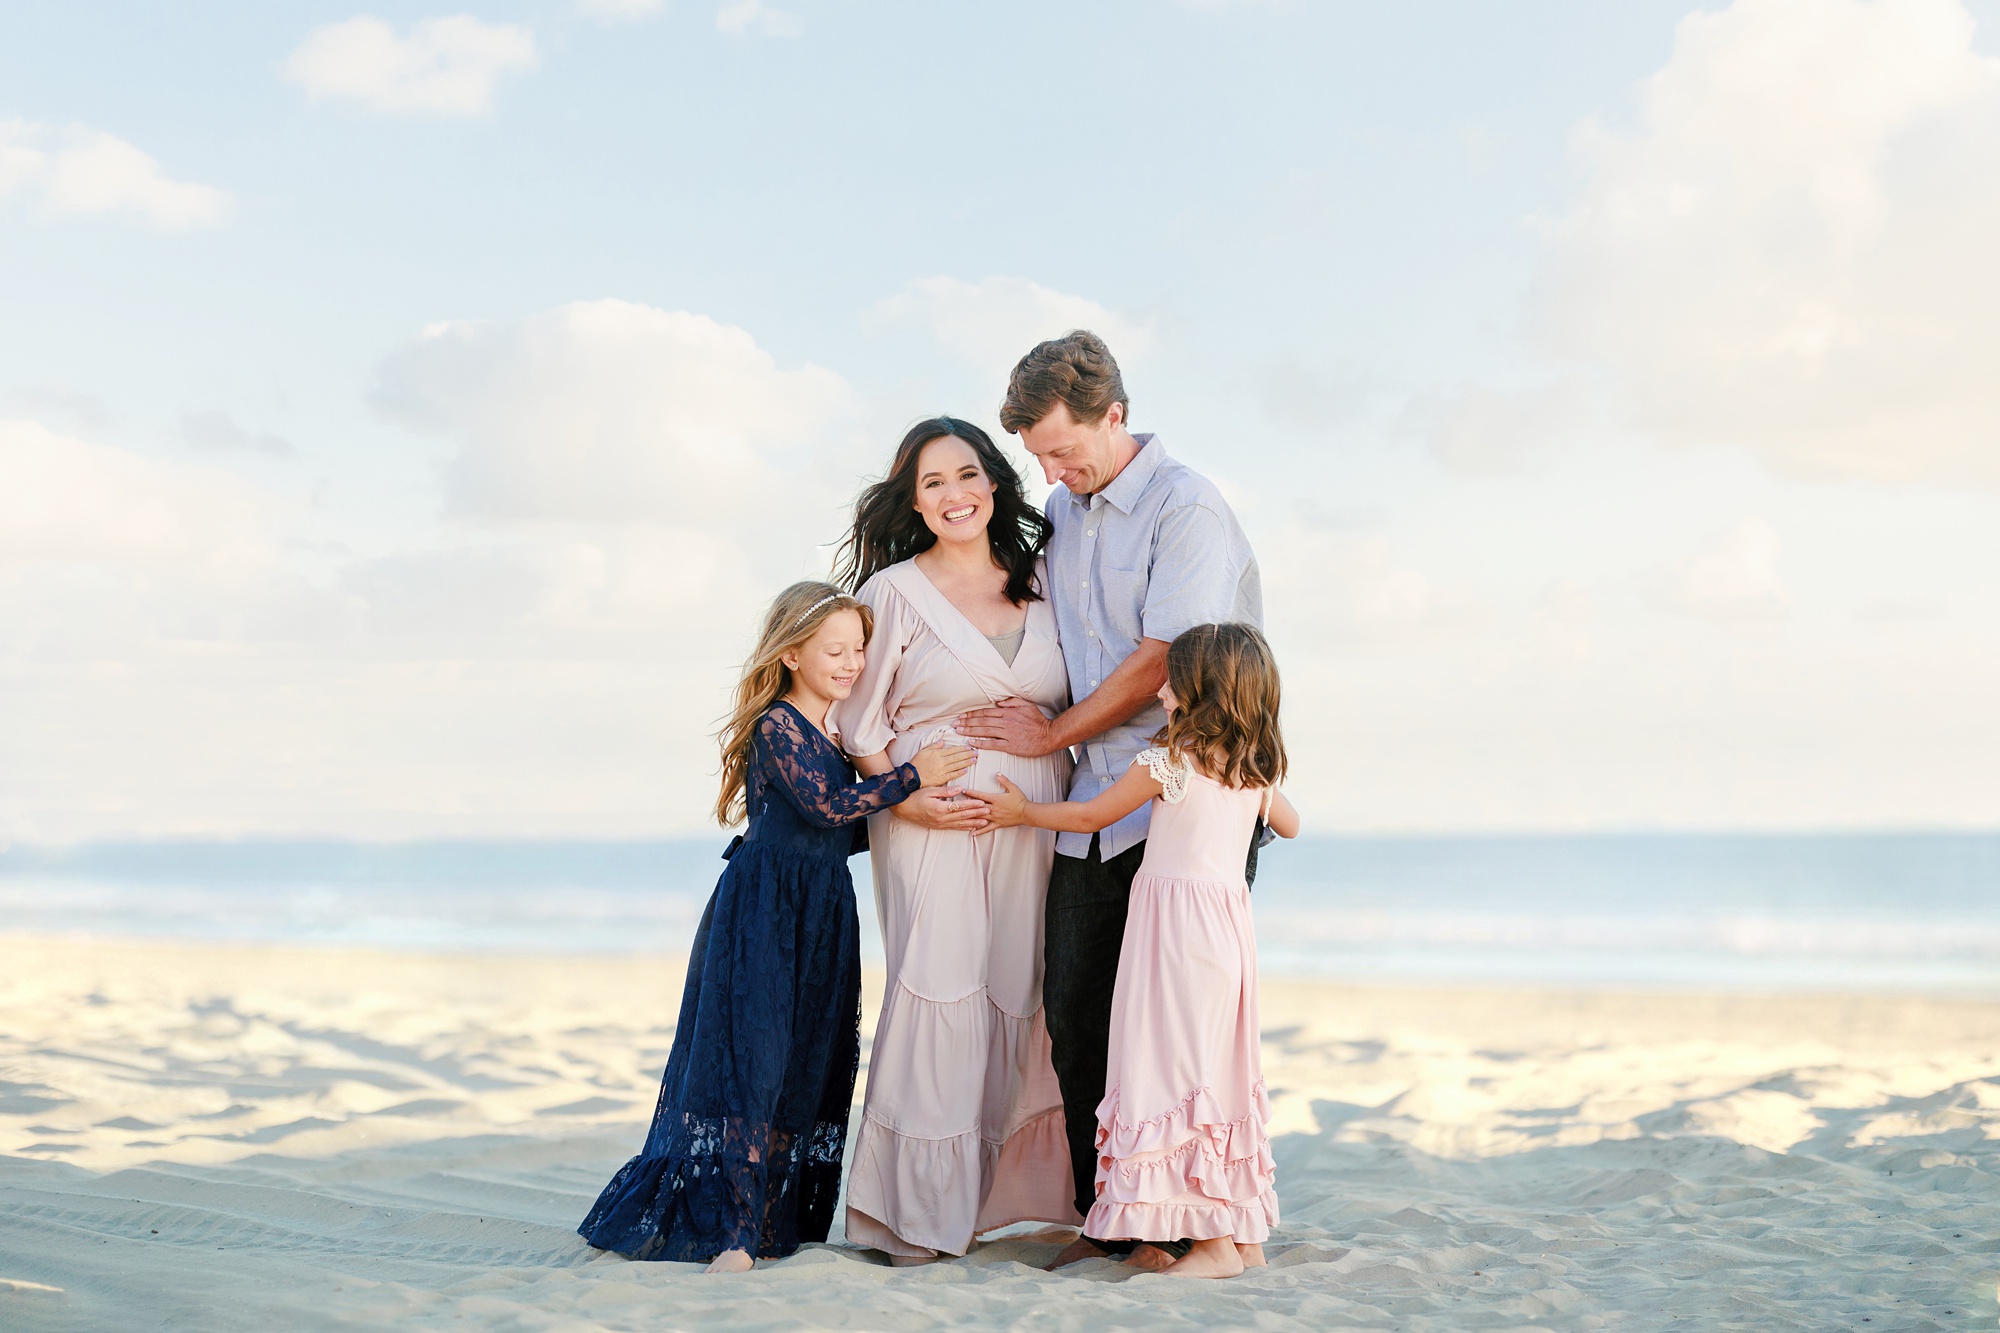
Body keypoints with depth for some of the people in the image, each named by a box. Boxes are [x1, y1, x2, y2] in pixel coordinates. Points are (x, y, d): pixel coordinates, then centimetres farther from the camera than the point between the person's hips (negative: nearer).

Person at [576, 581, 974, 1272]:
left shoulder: (841, 732, 14)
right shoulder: (776, 726, -10)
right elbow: (826, 805, -21)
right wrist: (910, 775, -17)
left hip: (823, 917, 8)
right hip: (764, 912, -8)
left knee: (810, 1069, 9)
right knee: (751, 1062, -10)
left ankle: (779, 1216, 18)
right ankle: (733, 1232, -9)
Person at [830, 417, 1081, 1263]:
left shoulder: (1042, 584, 11)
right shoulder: (895, 591, 2)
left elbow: (1071, 703, 18)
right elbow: (858, 722, 2)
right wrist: (908, 801, -11)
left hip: (1034, 824, 4)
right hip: (932, 821, -4)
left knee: (1025, 994, 3)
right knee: (940, 988, -12)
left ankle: (1011, 1186, 13)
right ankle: (918, 1205, -4)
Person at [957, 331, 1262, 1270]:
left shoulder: (1187, 508, -9)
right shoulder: (1061, 510, 15)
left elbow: (1157, 663, -13)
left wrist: (1048, 735, -3)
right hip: (1092, 806, 7)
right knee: (1074, 1014, 3)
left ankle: (1176, 1227, 4)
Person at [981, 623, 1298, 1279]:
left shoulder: (1167, 760, -11)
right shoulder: (1256, 769, 8)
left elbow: (1092, 814, 1)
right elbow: (1289, 824, 28)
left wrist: (1023, 812, 16)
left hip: (1178, 922, -7)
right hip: (1229, 913, 7)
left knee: (1178, 1068, -4)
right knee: (1219, 1071, 13)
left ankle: (1214, 1242, -3)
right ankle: (1246, 1234, 17)